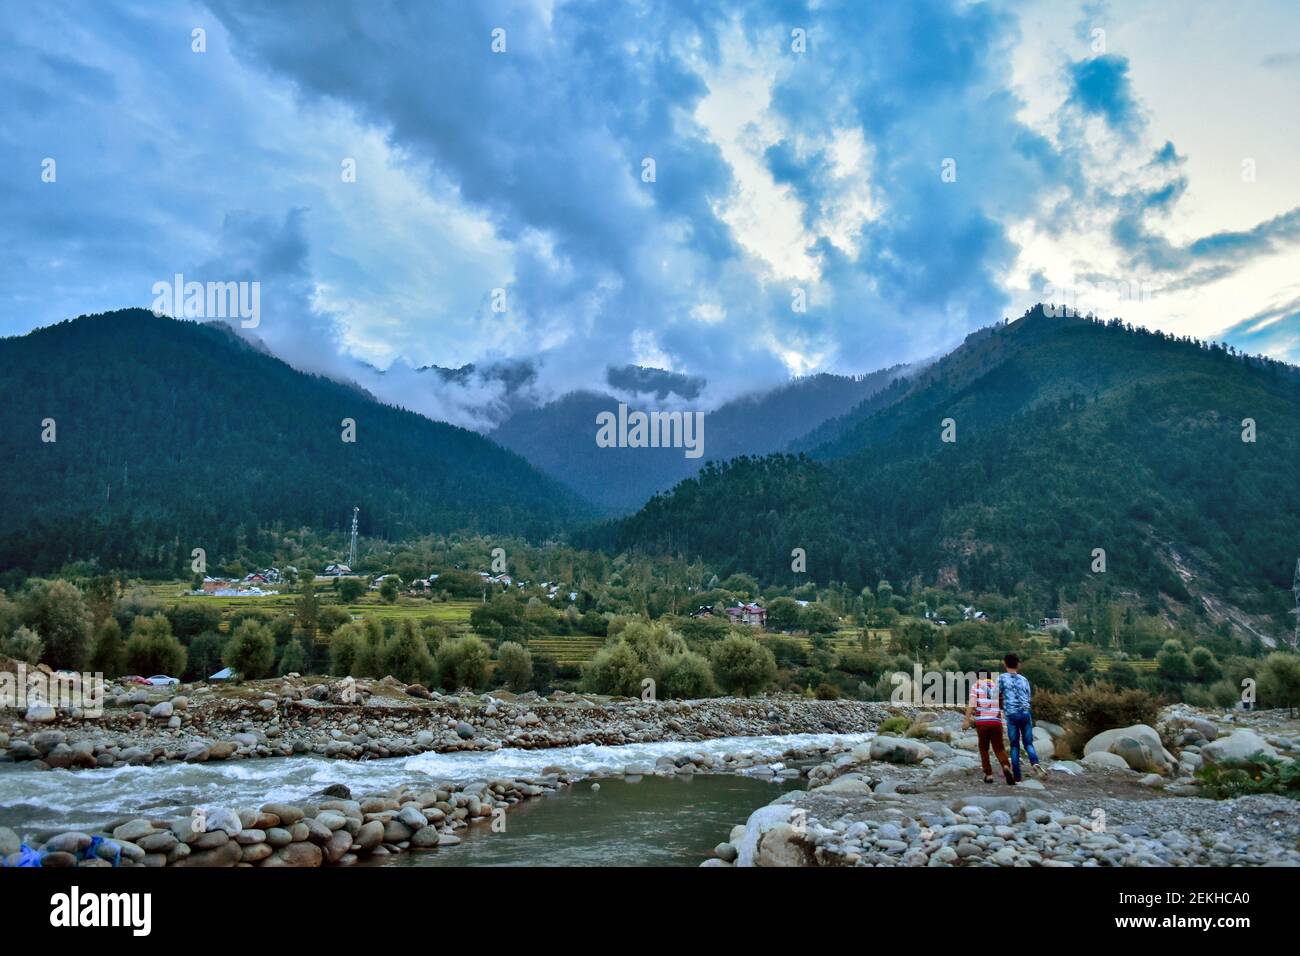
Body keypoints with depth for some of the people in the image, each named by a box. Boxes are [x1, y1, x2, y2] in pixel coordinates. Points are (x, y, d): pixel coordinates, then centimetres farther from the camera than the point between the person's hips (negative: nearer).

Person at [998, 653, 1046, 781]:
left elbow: (996, 695, -4)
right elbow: (1029, 697, 17)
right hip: (1026, 713, 2)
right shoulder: (1024, 679, 12)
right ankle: (1035, 762, -21)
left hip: (1012, 714, -2)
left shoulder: (1002, 678, 2)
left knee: (1014, 745, 5)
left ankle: (1017, 776, 2)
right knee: (1028, 743, 10)